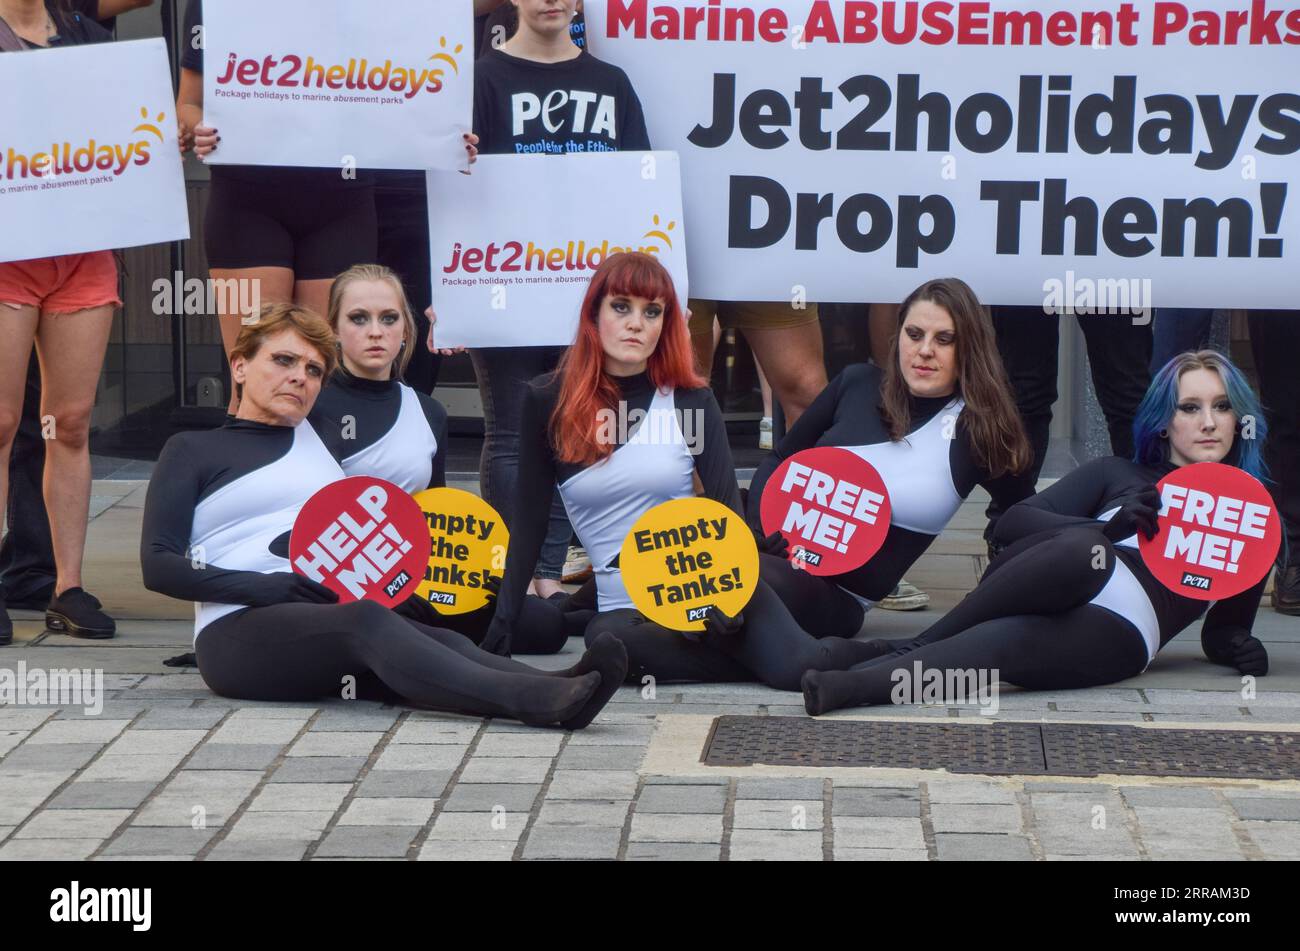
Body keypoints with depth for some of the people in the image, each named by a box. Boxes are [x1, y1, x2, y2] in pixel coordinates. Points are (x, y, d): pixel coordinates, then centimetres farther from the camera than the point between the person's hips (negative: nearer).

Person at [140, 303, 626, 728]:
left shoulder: (327, 443, 27)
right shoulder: (192, 452, 14)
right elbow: (158, 566, 3)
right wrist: (270, 586, -11)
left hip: (338, 612, 5)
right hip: (240, 632, -5)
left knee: (440, 641, -28)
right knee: (366, 622, -35)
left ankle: (554, 692, -55)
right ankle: (528, 700, -56)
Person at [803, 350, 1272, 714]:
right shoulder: (1117, 474, 23)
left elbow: (1226, 628, 28)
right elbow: (1013, 522, 9)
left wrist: (1233, 643, 3)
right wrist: (1104, 530, -8)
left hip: (1115, 633, 0)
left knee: (1003, 642, -35)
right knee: (1082, 549, -38)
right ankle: (920, 644, -30)